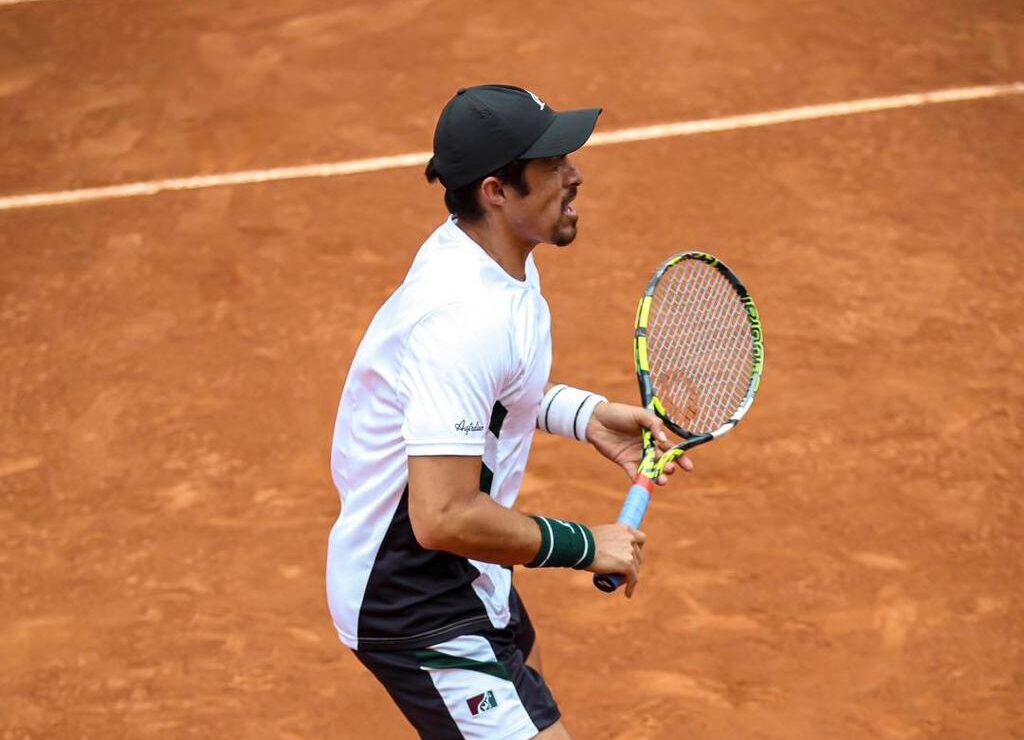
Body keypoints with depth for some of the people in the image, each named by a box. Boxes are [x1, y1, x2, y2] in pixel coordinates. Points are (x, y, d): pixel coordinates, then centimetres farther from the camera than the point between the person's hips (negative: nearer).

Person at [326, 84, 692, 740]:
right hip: (413, 603, -11)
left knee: (527, 678, 34)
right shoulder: (463, 320, -33)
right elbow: (443, 518, -36)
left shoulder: (475, 247, -2)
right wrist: (584, 546, -23)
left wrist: (581, 413, 3)